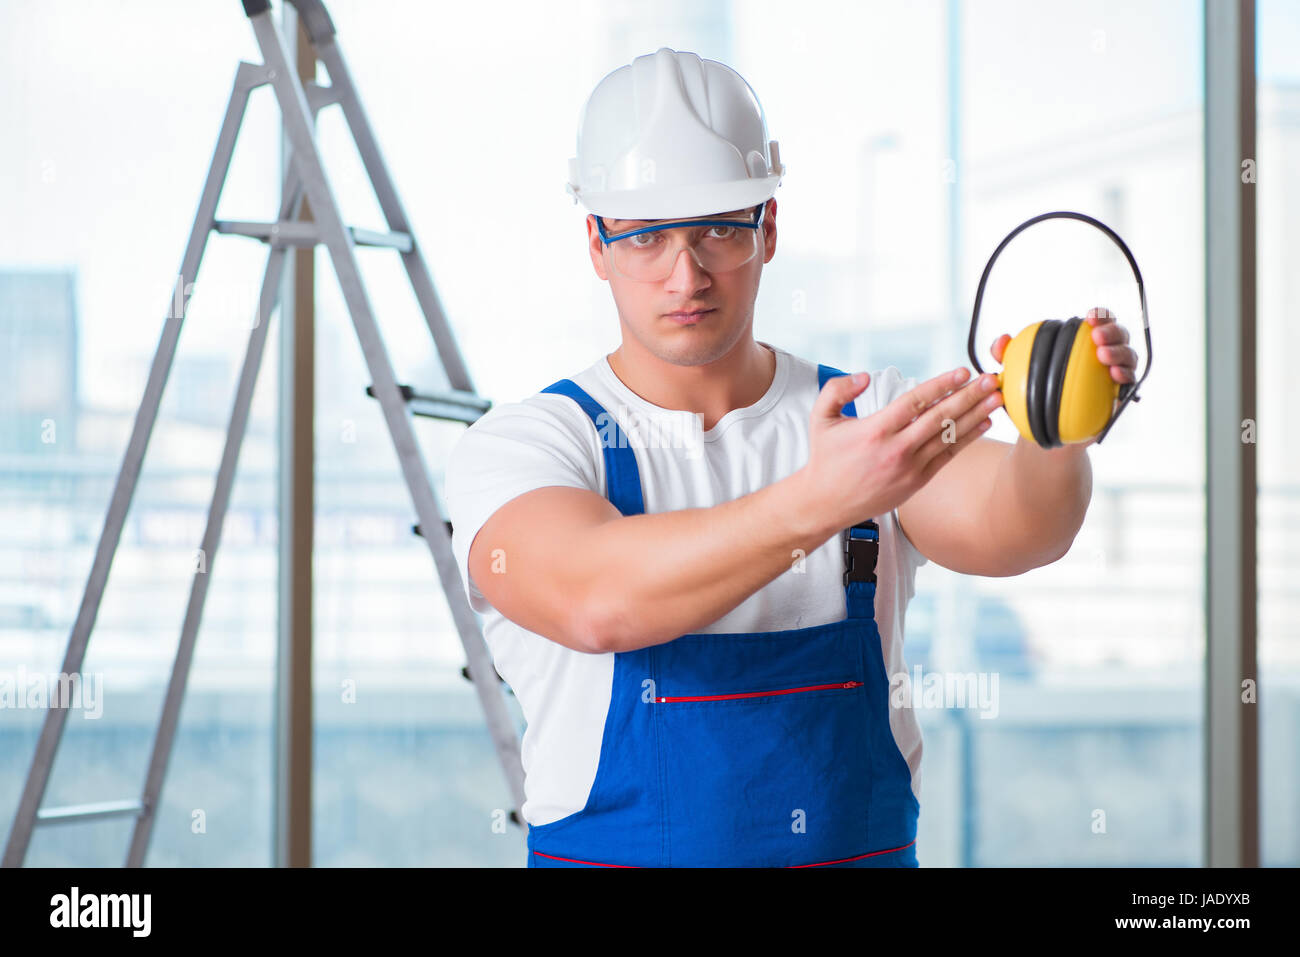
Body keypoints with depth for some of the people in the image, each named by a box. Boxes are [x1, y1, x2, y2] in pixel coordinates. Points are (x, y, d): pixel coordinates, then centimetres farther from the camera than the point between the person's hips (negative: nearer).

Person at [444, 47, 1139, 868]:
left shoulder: (876, 421, 7)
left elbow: (1006, 530, -12)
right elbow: (594, 600, -22)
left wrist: (1059, 435, -32)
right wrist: (819, 500, -34)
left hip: (863, 849, 1)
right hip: (612, 853, -1)